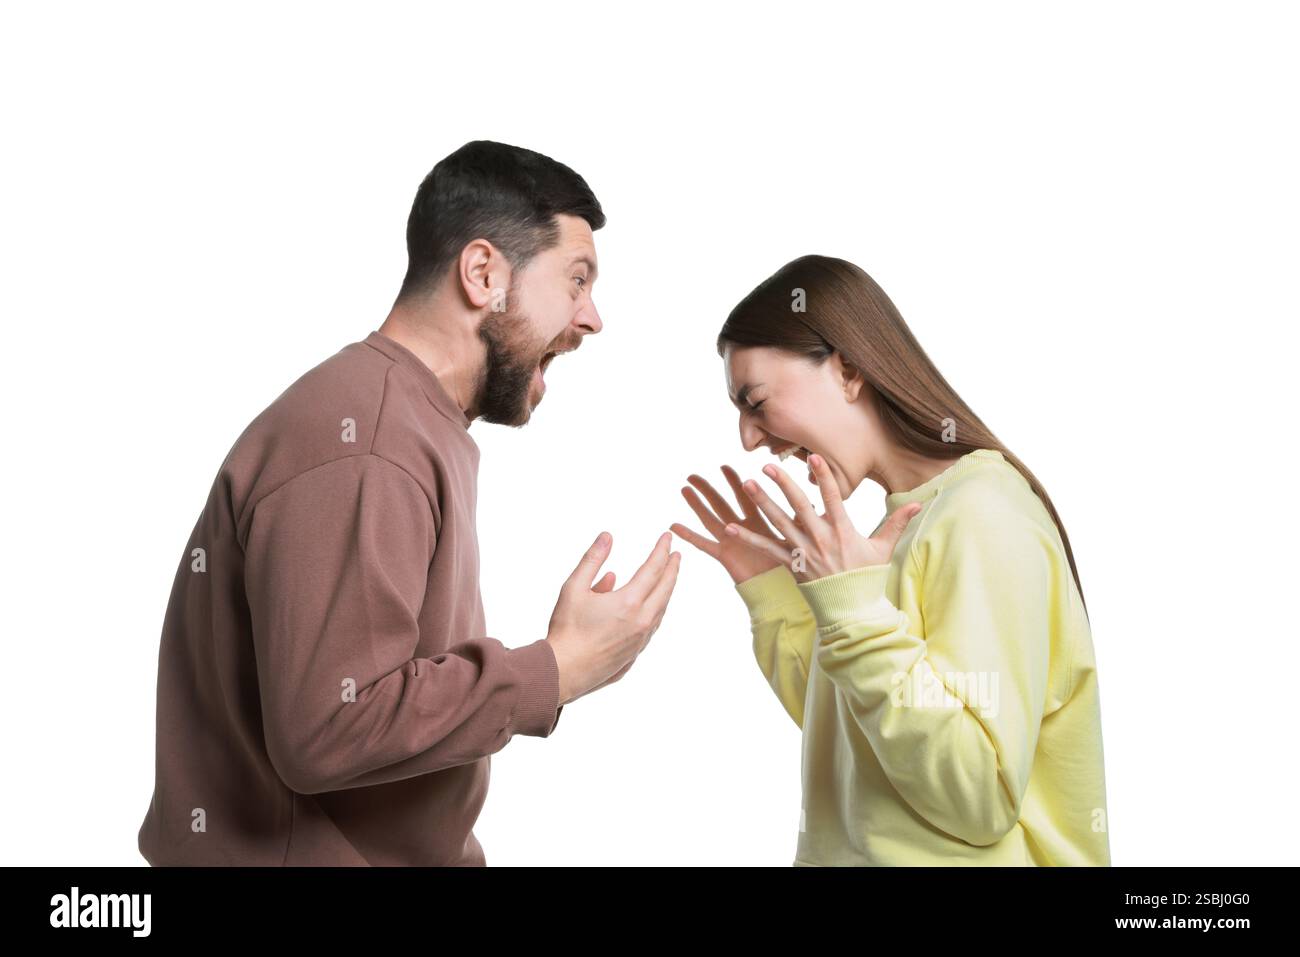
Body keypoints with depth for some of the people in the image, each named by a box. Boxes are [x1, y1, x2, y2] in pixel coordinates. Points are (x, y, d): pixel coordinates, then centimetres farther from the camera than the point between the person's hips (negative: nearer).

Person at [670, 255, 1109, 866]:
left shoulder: (983, 521, -16)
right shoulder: (912, 522, 7)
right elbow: (848, 738, 10)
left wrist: (854, 610, -22)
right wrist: (772, 592, 4)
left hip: (957, 856, -6)